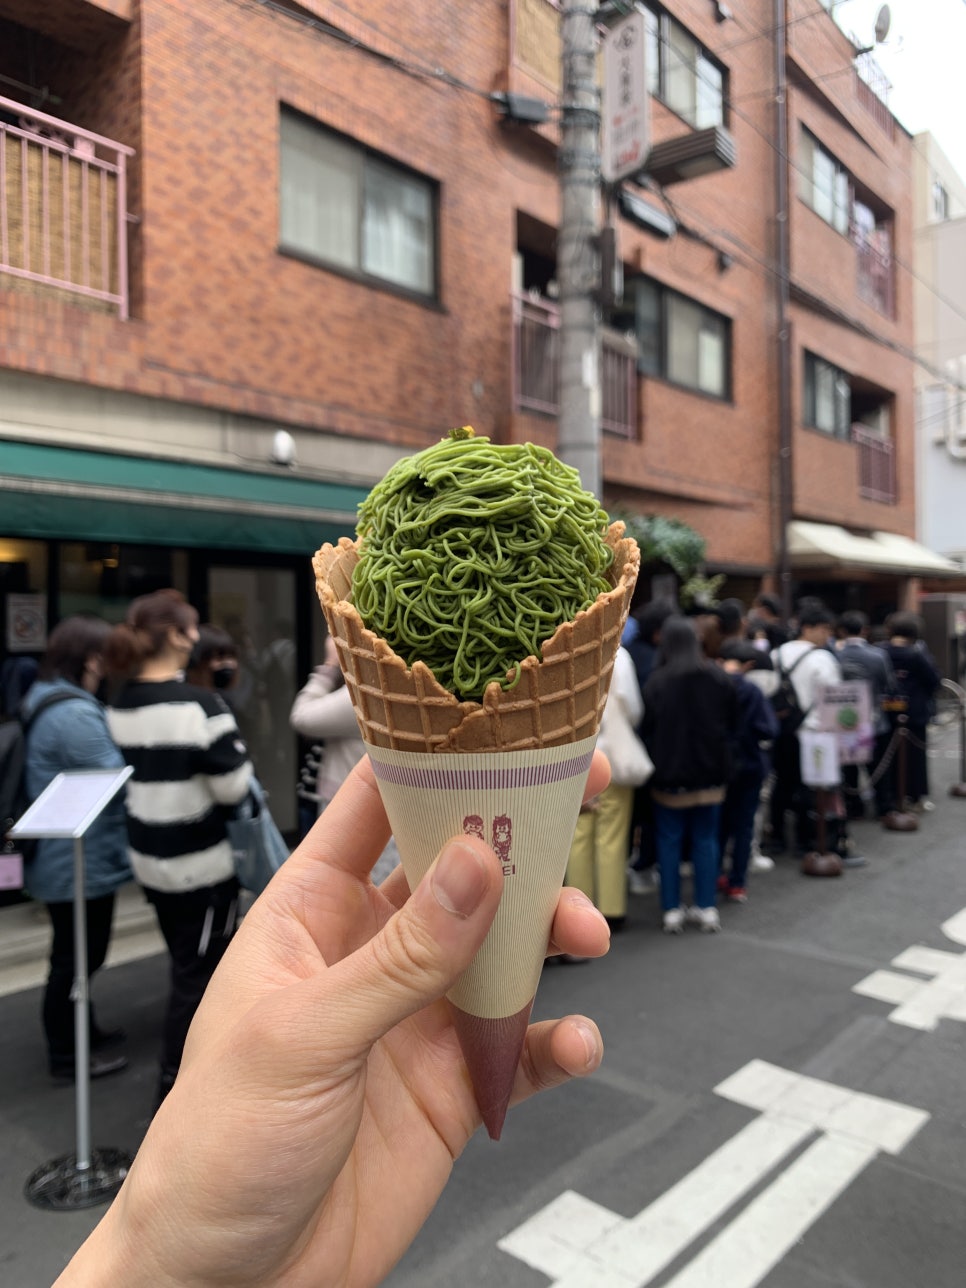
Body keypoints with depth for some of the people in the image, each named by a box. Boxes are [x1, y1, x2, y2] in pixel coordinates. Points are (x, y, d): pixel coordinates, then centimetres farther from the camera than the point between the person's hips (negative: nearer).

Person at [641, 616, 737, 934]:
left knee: (669, 841, 7)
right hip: (709, 773, 3)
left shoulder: (656, 681, -14)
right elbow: (732, 724, 5)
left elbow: (647, 726, -7)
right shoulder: (718, 678, -3)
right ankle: (707, 908, 16)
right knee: (706, 840, 13)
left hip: (669, 774, -3)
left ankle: (672, 911, 10)